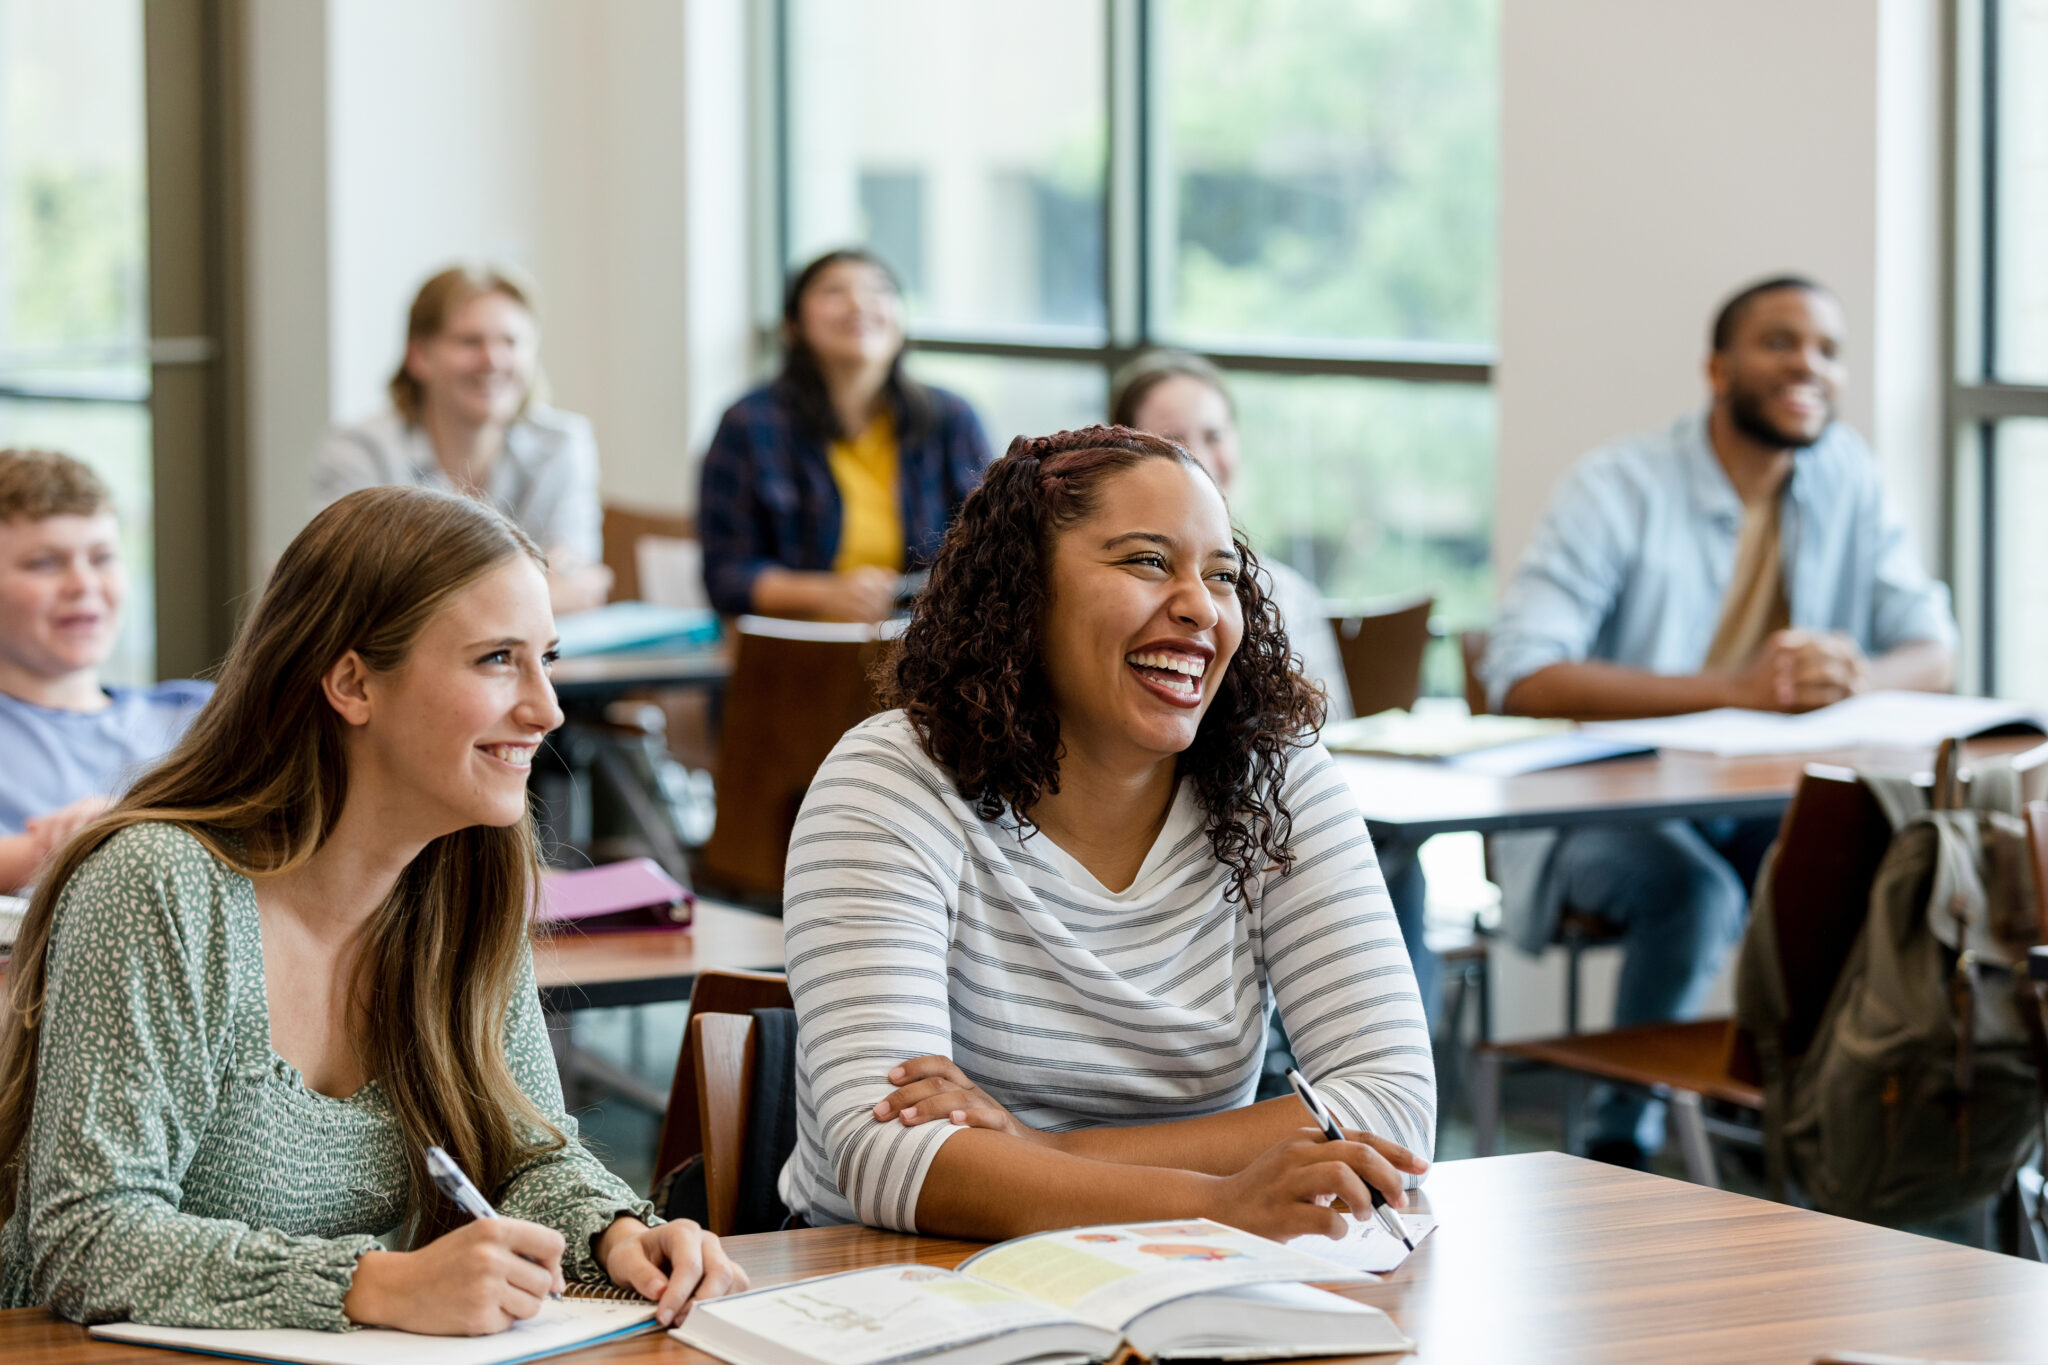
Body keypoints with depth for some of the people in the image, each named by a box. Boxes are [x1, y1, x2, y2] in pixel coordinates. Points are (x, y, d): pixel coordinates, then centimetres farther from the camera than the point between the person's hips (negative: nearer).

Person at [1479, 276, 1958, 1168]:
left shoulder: (1847, 476, 4)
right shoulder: (1621, 489, -12)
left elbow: (1932, 652, 3)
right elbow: (1520, 676, -23)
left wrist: (1855, 673, -24)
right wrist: (1735, 687, -32)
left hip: (1781, 806, 4)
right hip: (1620, 814, -4)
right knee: (1697, 891, -34)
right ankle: (1626, 1144, -14)